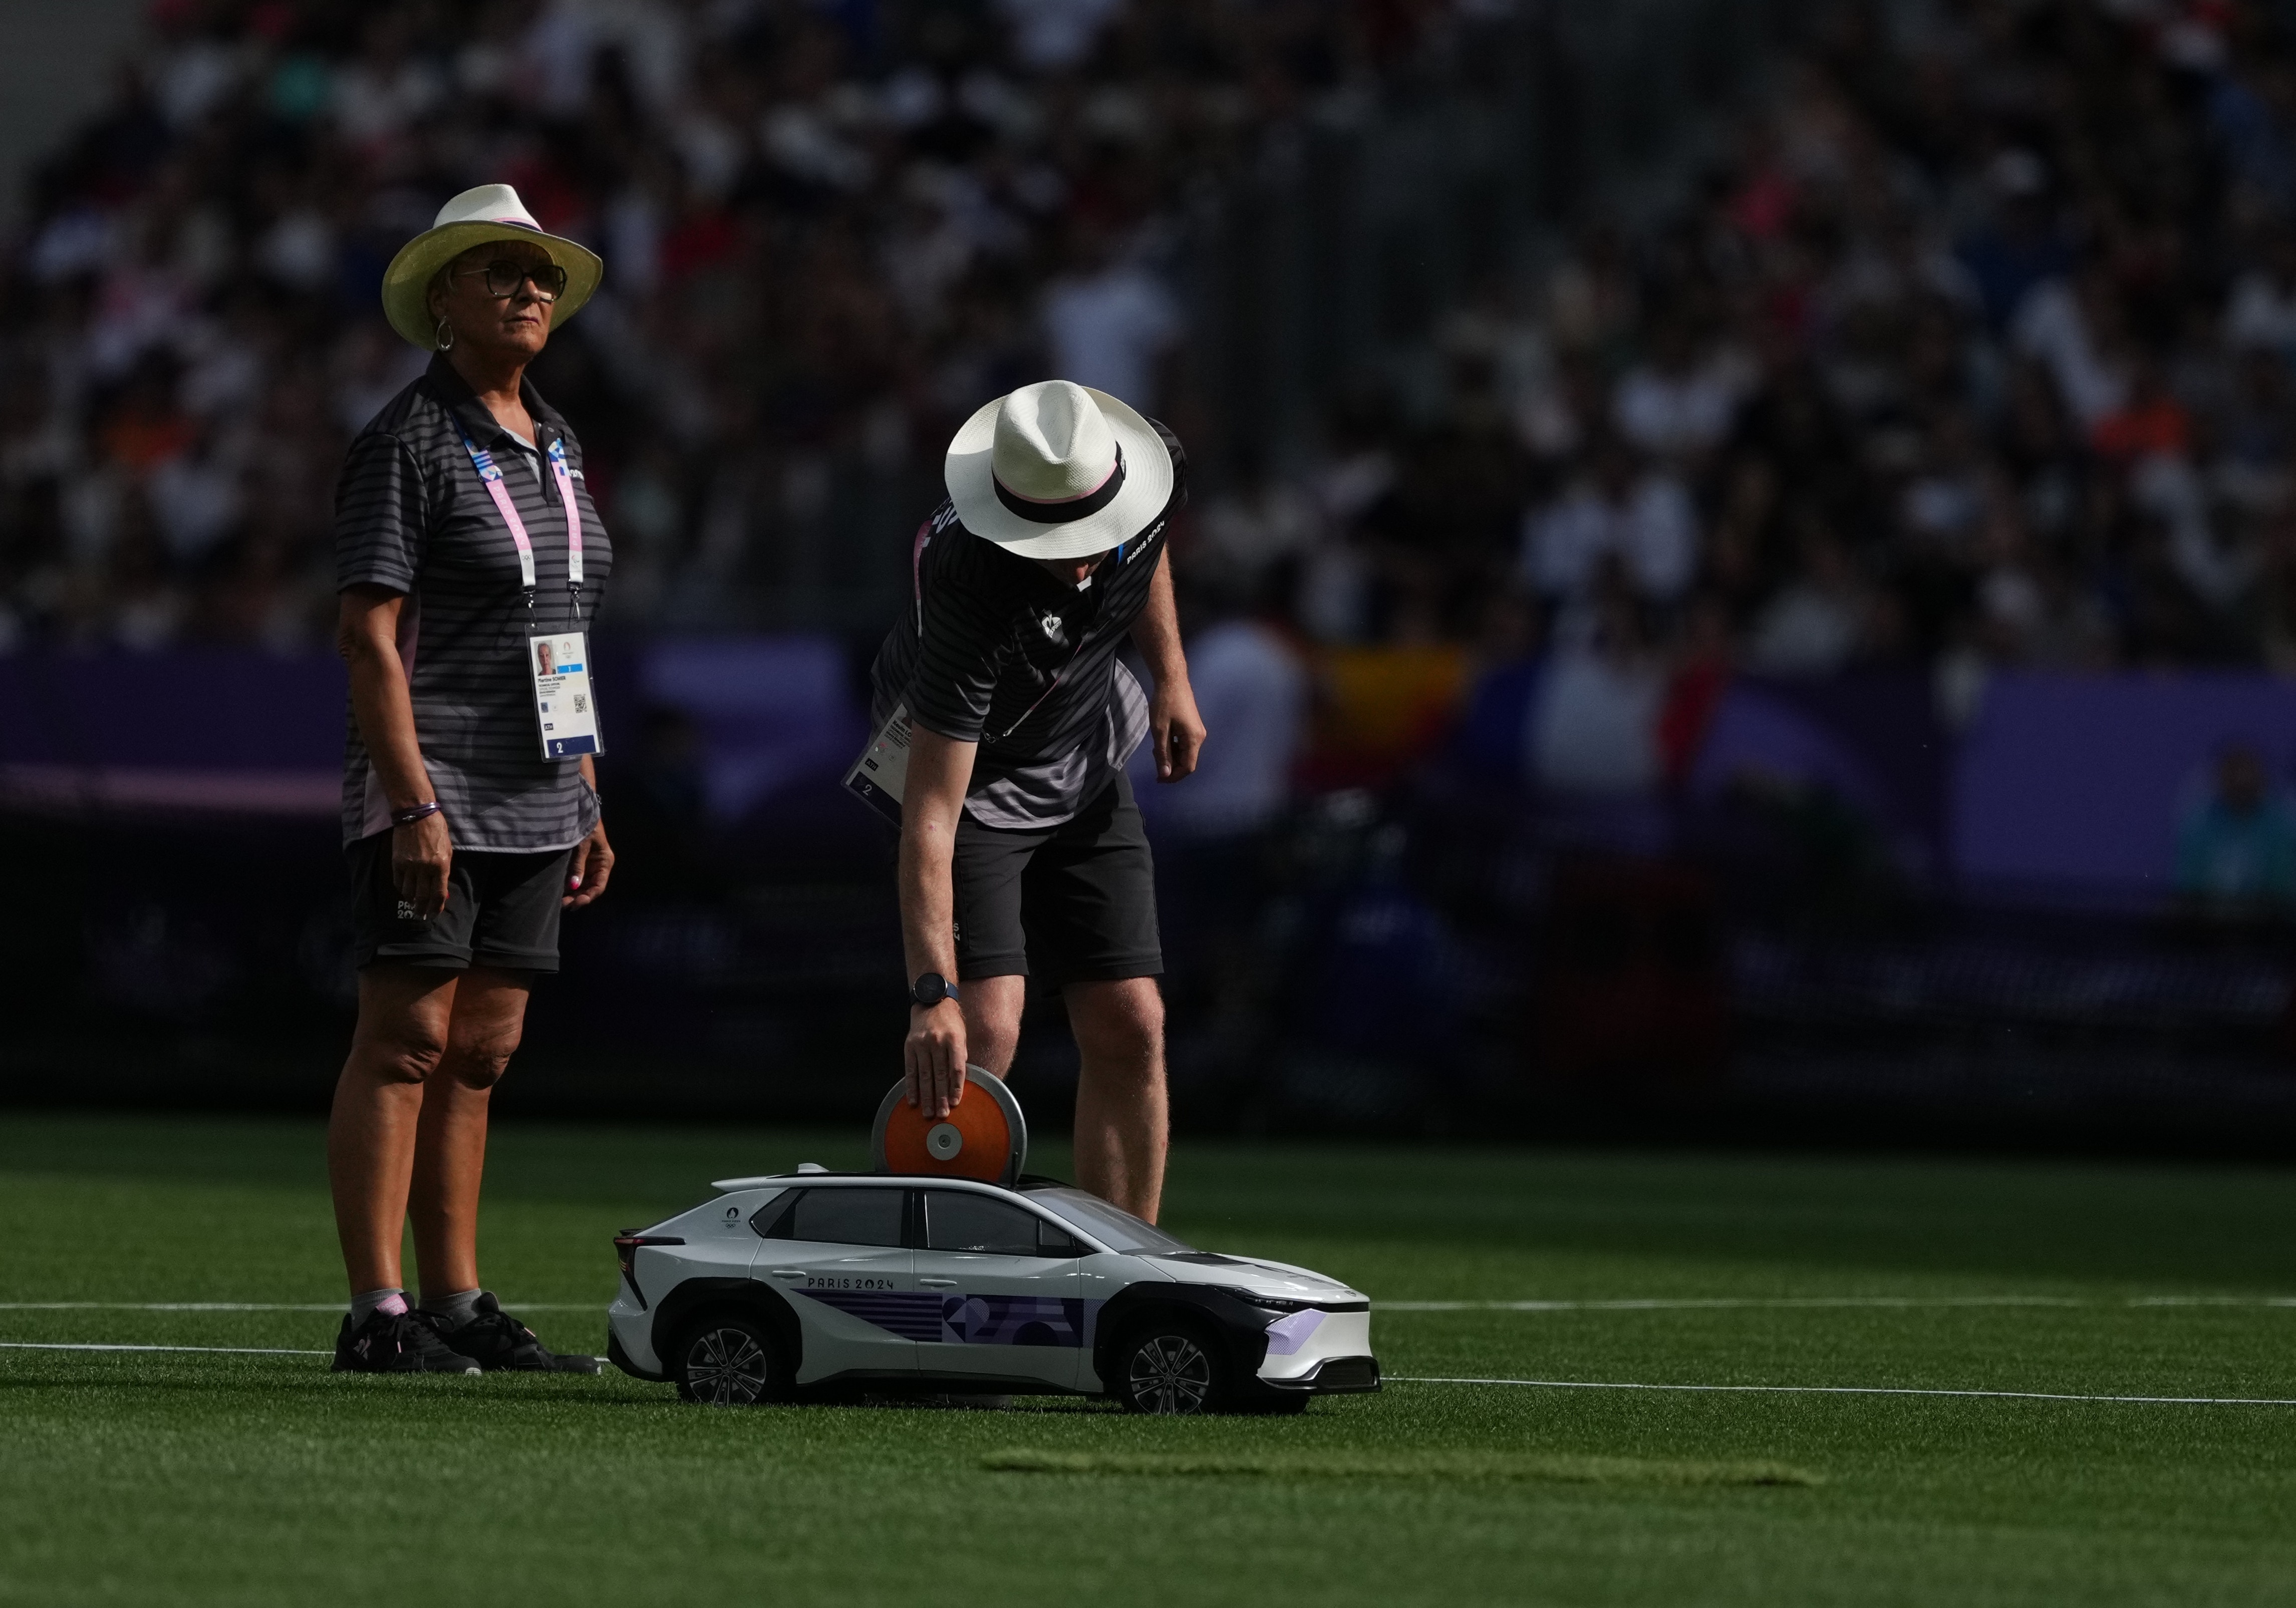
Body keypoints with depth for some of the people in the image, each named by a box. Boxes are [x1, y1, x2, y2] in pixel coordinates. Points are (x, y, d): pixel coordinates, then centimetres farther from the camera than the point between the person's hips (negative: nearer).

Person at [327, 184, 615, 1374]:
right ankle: (376, 1313, -9)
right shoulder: (408, 443, -9)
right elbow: (369, 634, -14)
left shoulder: (555, 445, 16)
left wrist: (587, 805, 18)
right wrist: (413, 806, -21)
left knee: (477, 1055, 9)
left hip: (532, 805, 8)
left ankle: (458, 1306, 12)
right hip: (431, 796, -8)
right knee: (407, 1041, -9)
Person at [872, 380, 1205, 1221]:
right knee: (984, 1031, -21)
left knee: (1130, 1030, 0)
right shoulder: (971, 593, -40)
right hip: (970, 774, -6)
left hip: (1086, 767, 6)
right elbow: (933, 812, -41)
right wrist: (932, 992, -47)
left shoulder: (1156, 467, -22)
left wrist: (1170, 671, 0)